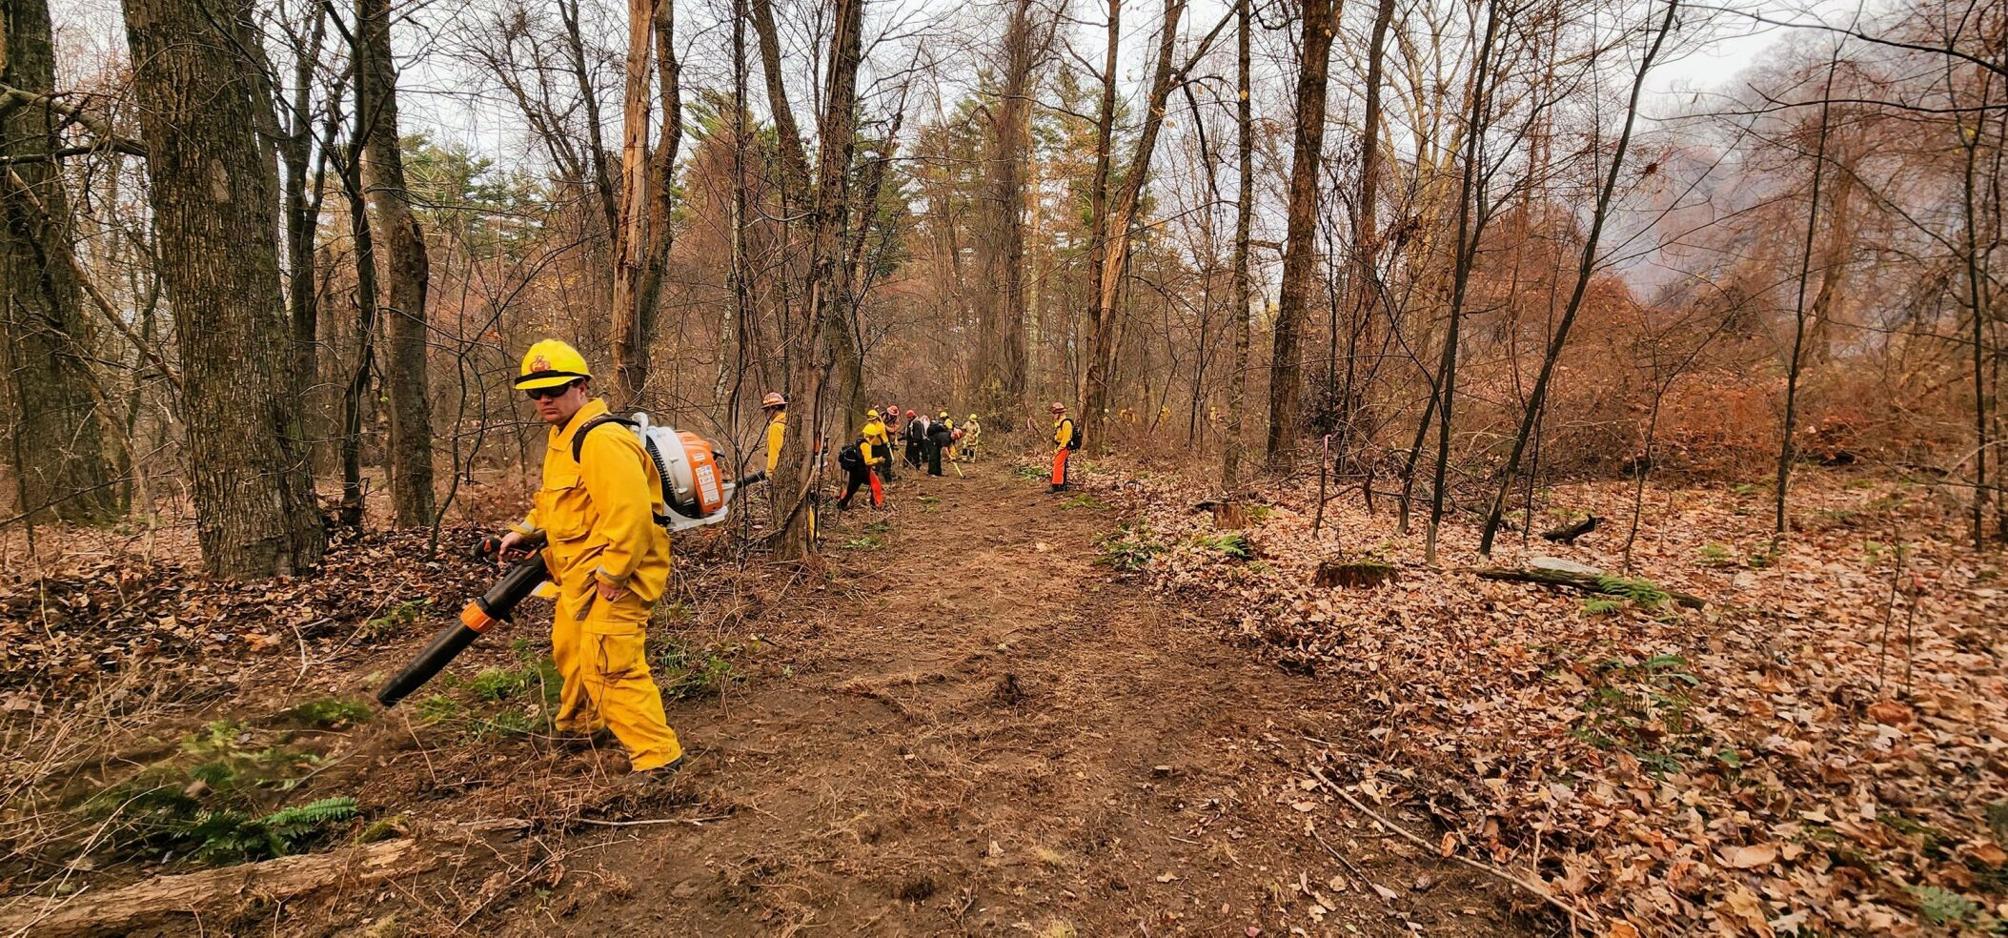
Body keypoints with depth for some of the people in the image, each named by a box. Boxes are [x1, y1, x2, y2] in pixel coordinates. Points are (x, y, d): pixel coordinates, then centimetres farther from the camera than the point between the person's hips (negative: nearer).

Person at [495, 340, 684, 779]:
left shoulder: (602, 440, -24)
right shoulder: (561, 437, 13)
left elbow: (630, 513, -31)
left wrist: (611, 575, -26)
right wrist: (527, 531, 14)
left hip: (612, 578, -11)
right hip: (579, 576, 12)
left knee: (609, 668, -14)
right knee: (569, 649, 28)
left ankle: (657, 755, -4)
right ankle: (579, 722, 51)